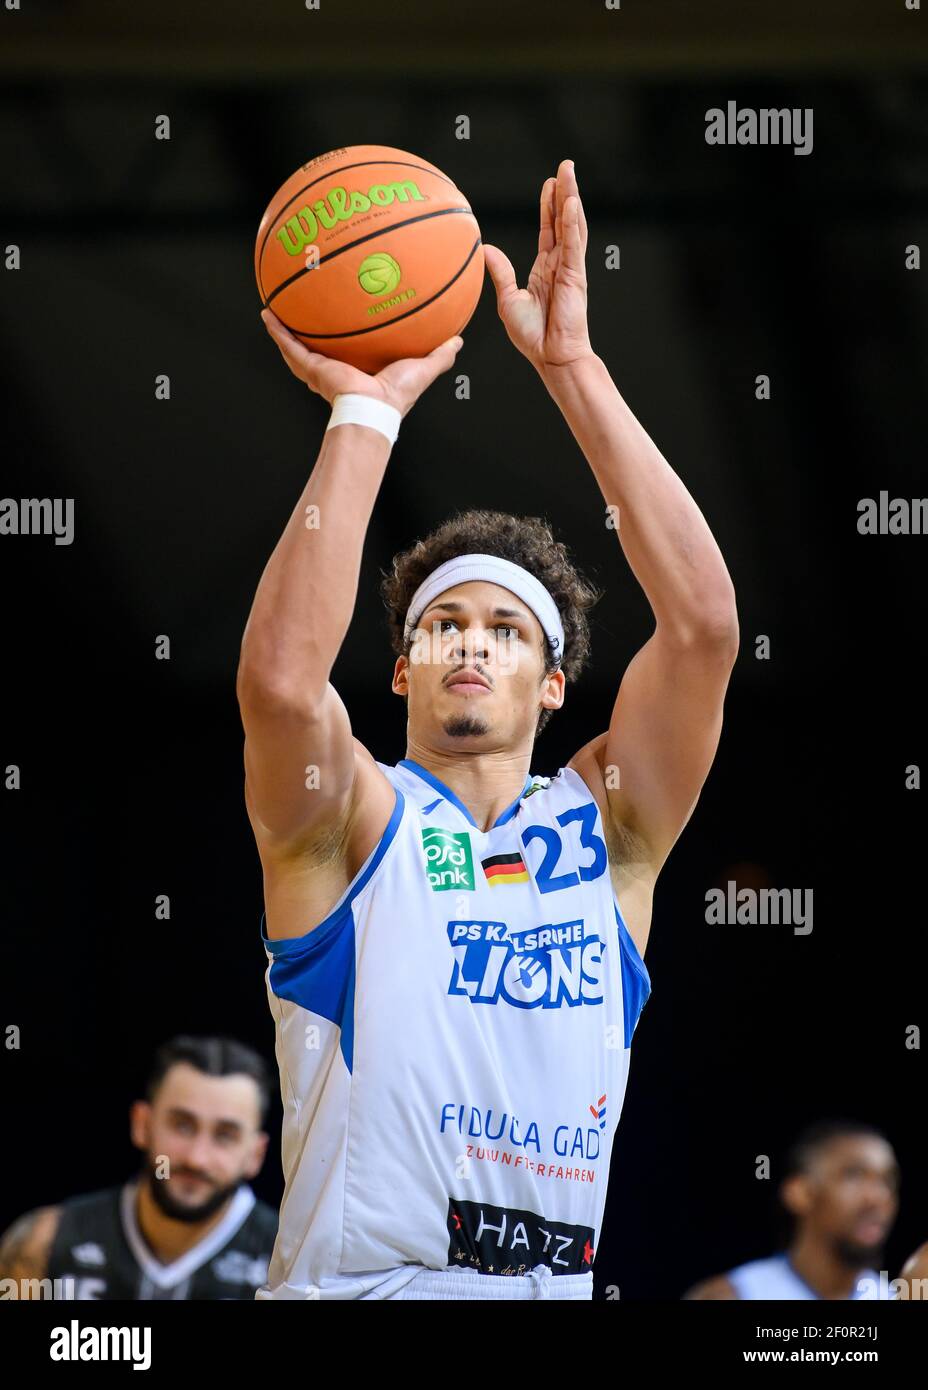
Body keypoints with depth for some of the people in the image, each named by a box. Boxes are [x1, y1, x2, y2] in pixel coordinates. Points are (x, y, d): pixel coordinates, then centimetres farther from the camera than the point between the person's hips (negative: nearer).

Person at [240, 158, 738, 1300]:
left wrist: (572, 369, -5)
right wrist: (367, 410, -13)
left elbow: (703, 626, -1)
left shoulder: (607, 830, 11)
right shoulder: (352, 826, 4)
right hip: (350, 1289, -3)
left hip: (557, 1287, 3)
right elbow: (279, 679, -16)